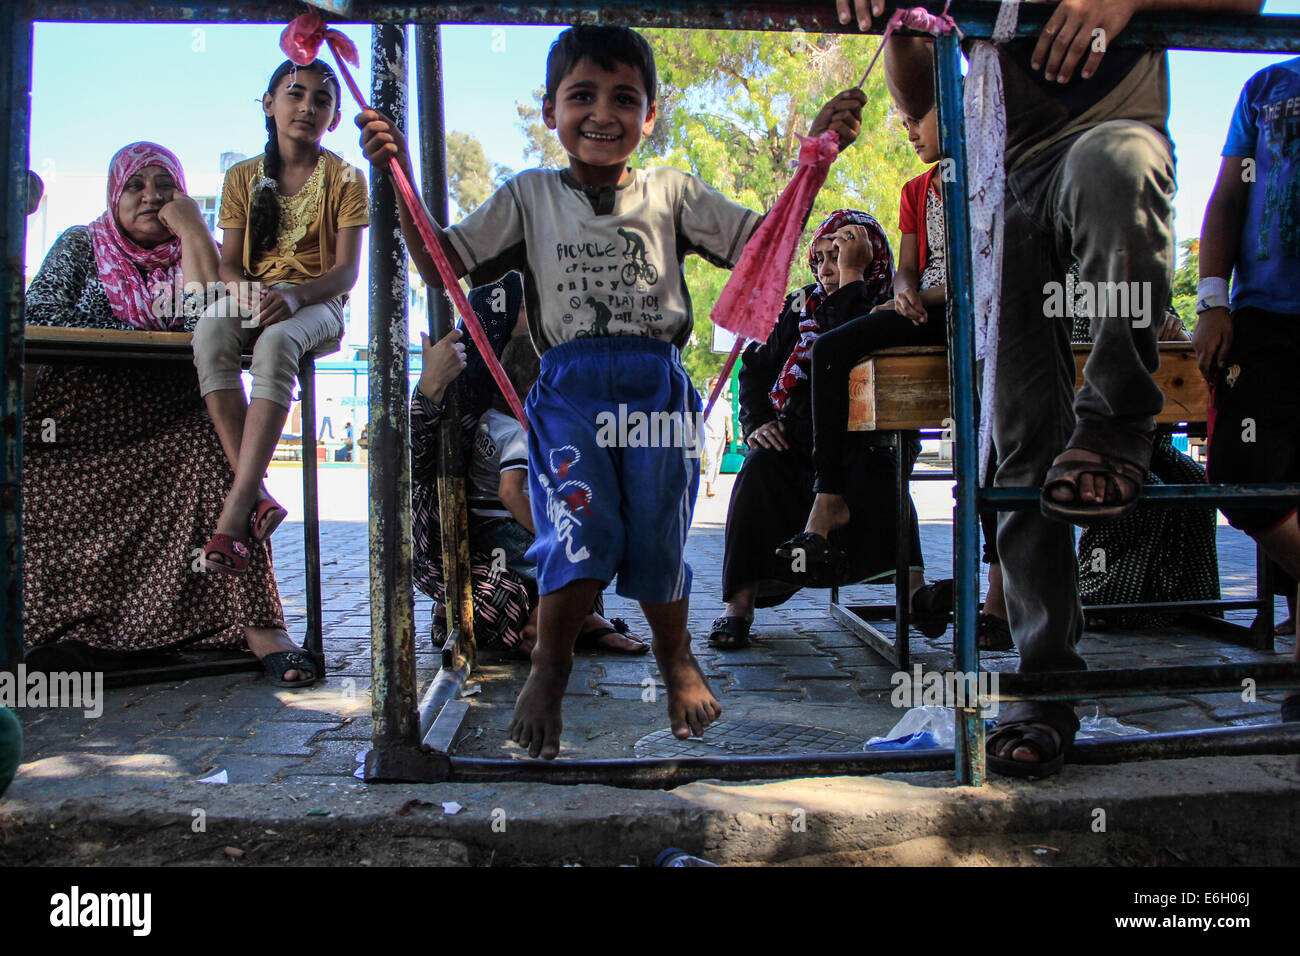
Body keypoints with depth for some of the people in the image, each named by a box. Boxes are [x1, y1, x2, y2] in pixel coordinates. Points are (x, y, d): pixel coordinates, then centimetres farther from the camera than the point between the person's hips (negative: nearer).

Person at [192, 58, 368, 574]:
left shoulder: (345, 179, 3)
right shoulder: (243, 176, 12)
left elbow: (346, 271, -6)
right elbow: (229, 262, 9)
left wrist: (294, 295, -25)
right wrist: (242, 289, -16)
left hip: (317, 301, -3)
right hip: (253, 295, 3)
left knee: (276, 342, -38)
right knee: (209, 334, -33)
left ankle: (234, 513, -43)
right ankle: (256, 496, -37)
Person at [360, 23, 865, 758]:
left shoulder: (672, 193, 12)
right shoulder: (531, 195, 14)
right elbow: (441, 265, 9)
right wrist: (399, 178, -1)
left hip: (658, 385, 1)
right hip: (569, 387, 0)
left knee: (658, 532, 0)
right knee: (582, 527, -16)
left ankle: (676, 653, 30)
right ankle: (551, 663, 11)